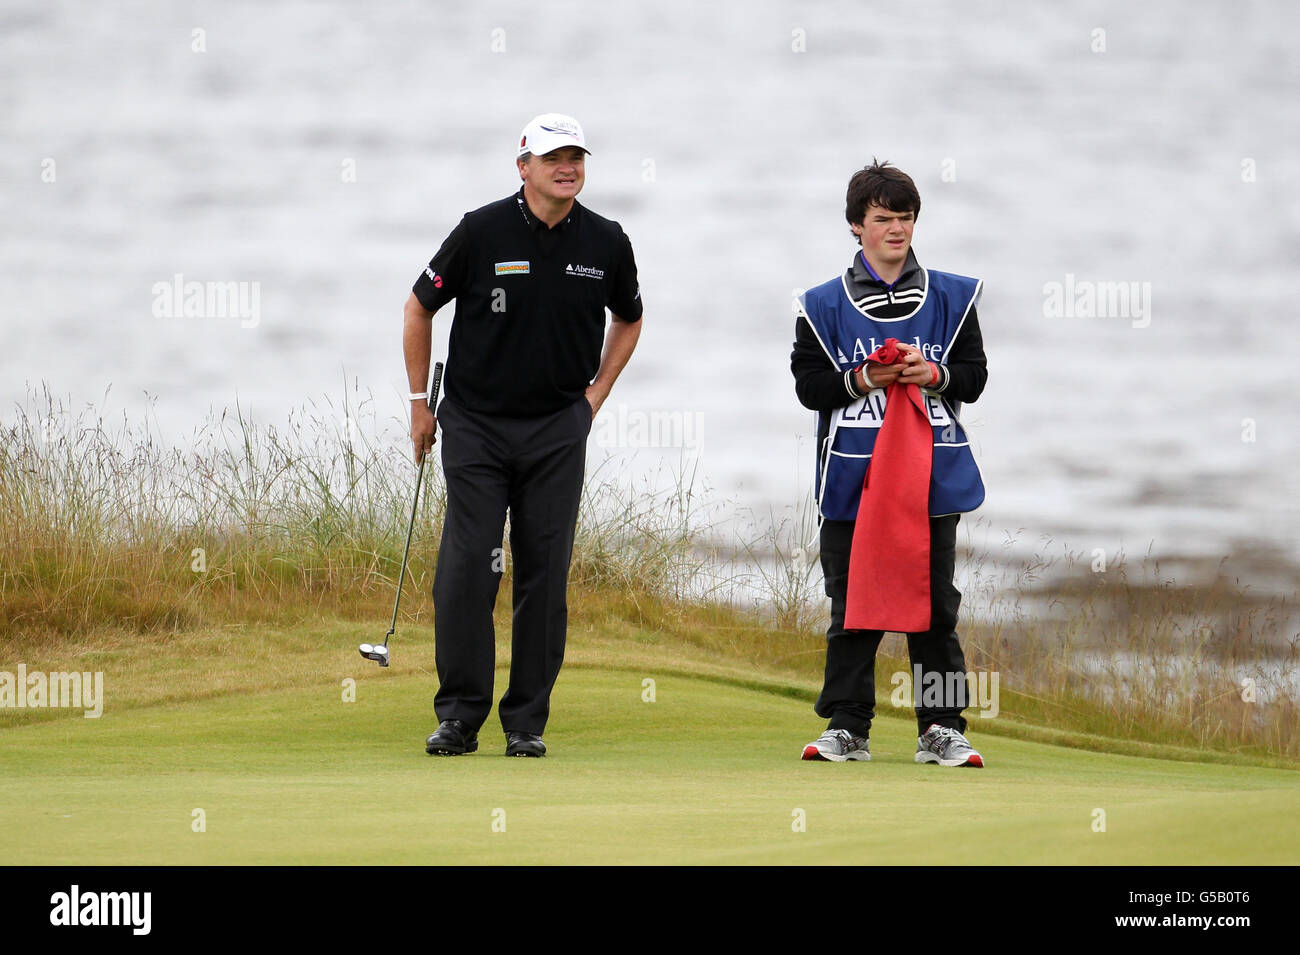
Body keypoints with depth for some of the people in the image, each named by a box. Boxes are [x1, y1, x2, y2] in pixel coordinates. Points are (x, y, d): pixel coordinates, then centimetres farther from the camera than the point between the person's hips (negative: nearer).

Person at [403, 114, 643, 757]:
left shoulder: (606, 243, 0)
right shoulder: (483, 232, -8)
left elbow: (628, 319, 20)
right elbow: (419, 309, 5)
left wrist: (596, 393, 10)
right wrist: (419, 402, 6)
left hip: (558, 429, 2)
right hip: (475, 422, -2)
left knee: (545, 574, 0)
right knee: (466, 570, -8)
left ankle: (527, 720, 8)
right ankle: (459, 716, -1)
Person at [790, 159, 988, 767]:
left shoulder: (952, 298, 8)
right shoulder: (824, 305, 5)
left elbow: (974, 375, 7)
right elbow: (808, 384, 2)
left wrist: (932, 374, -12)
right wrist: (863, 380, -14)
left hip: (932, 476, 1)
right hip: (853, 473, -1)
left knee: (935, 603, 2)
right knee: (852, 606, 2)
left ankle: (942, 728, 7)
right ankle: (847, 727, 9)